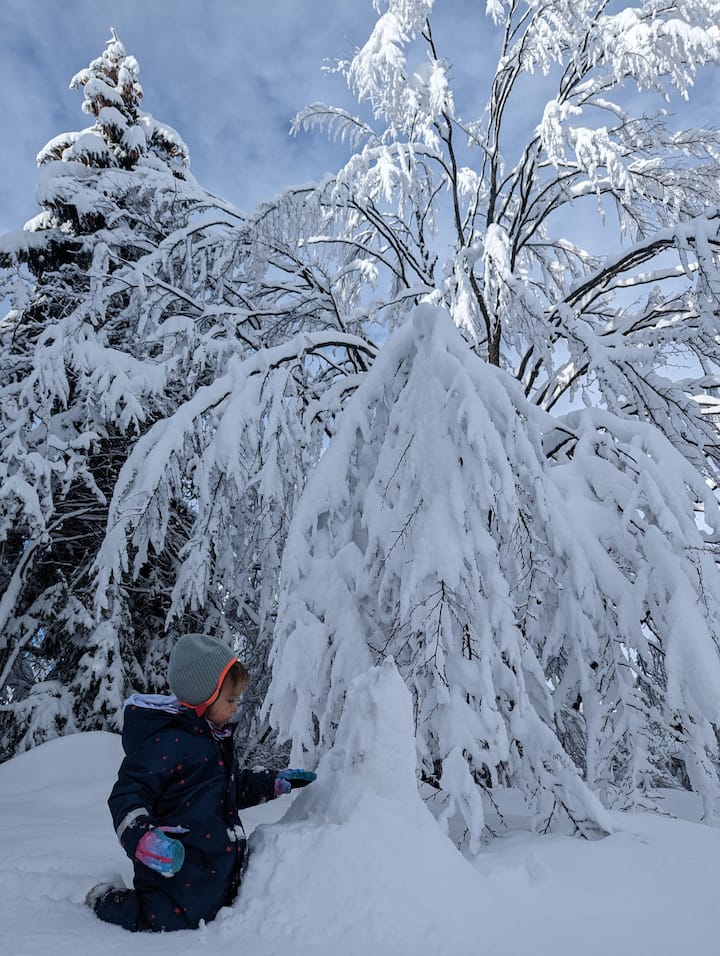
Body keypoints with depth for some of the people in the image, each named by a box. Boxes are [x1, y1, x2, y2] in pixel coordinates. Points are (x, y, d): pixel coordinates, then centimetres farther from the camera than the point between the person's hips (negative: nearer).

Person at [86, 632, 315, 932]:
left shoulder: (214, 738, 14)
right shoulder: (168, 741, -19)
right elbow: (127, 793, -22)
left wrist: (276, 782, 21)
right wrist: (142, 837, -36)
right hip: (177, 866, -9)